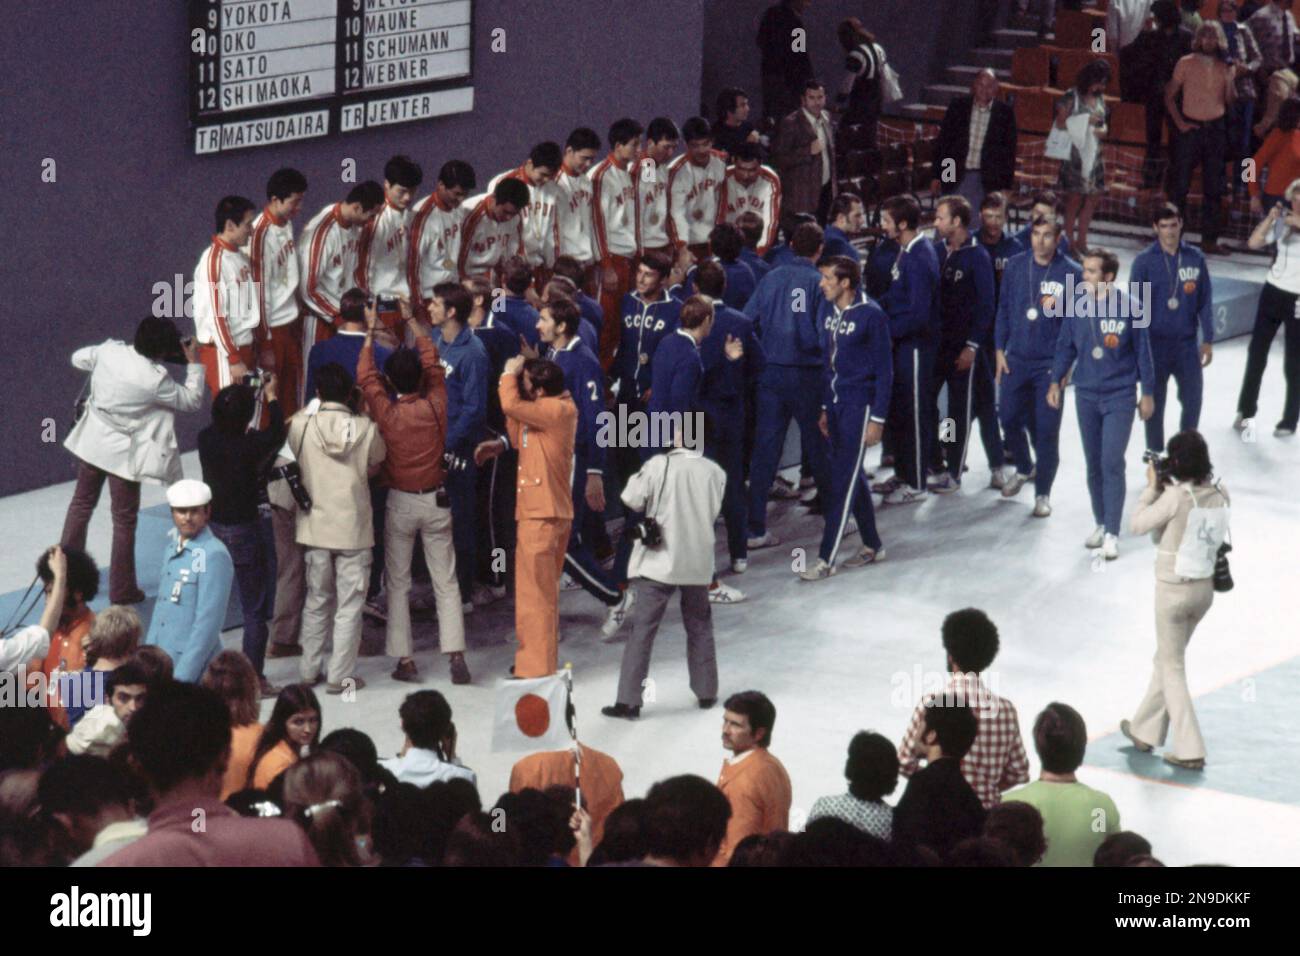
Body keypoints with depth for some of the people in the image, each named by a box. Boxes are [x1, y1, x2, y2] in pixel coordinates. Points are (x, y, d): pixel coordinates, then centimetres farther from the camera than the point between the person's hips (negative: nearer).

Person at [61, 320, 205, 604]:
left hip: (92, 441, 6)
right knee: (124, 521, 9)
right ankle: (122, 590, 18)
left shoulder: (109, 350, -12)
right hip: (122, 453, -6)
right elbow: (192, 401, -11)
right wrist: (194, 364, -3)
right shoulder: (155, 379, -26)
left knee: (81, 503, 24)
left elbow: (78, 358, 10)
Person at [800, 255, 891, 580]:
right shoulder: (827, 310, 6)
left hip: (859, 405, -7)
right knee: (852, 476, 14)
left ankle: (826, 559, -6)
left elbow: (884, 370, -10)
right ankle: (872, 545, 28)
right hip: (835, 402, 7)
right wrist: (824, 408, 14)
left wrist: (877, 418, -13)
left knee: (843, 479, -7)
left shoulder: (871, 315, -13)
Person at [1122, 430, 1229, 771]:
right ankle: (1145, 730, 35)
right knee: (1168, 659, 22)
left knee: (1172, 668, 5)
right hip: (1205, 587, 7)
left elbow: (1138, 525, -10)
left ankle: (1190, 750, 1)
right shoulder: (1220, 495, -2)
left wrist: (1152, 487, -1)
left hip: (1174, 590, -6)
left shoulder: (1175, 497, -22)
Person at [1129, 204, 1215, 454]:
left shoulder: (1195, 258, -1)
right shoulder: (1144, 261, -9)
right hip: (1155, 343, -2)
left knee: (1193, 400, 9)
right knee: (1155, 403, 8)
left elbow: (1205, 301, 4)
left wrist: (1208, 340, 3)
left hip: (1187, 343, 2)